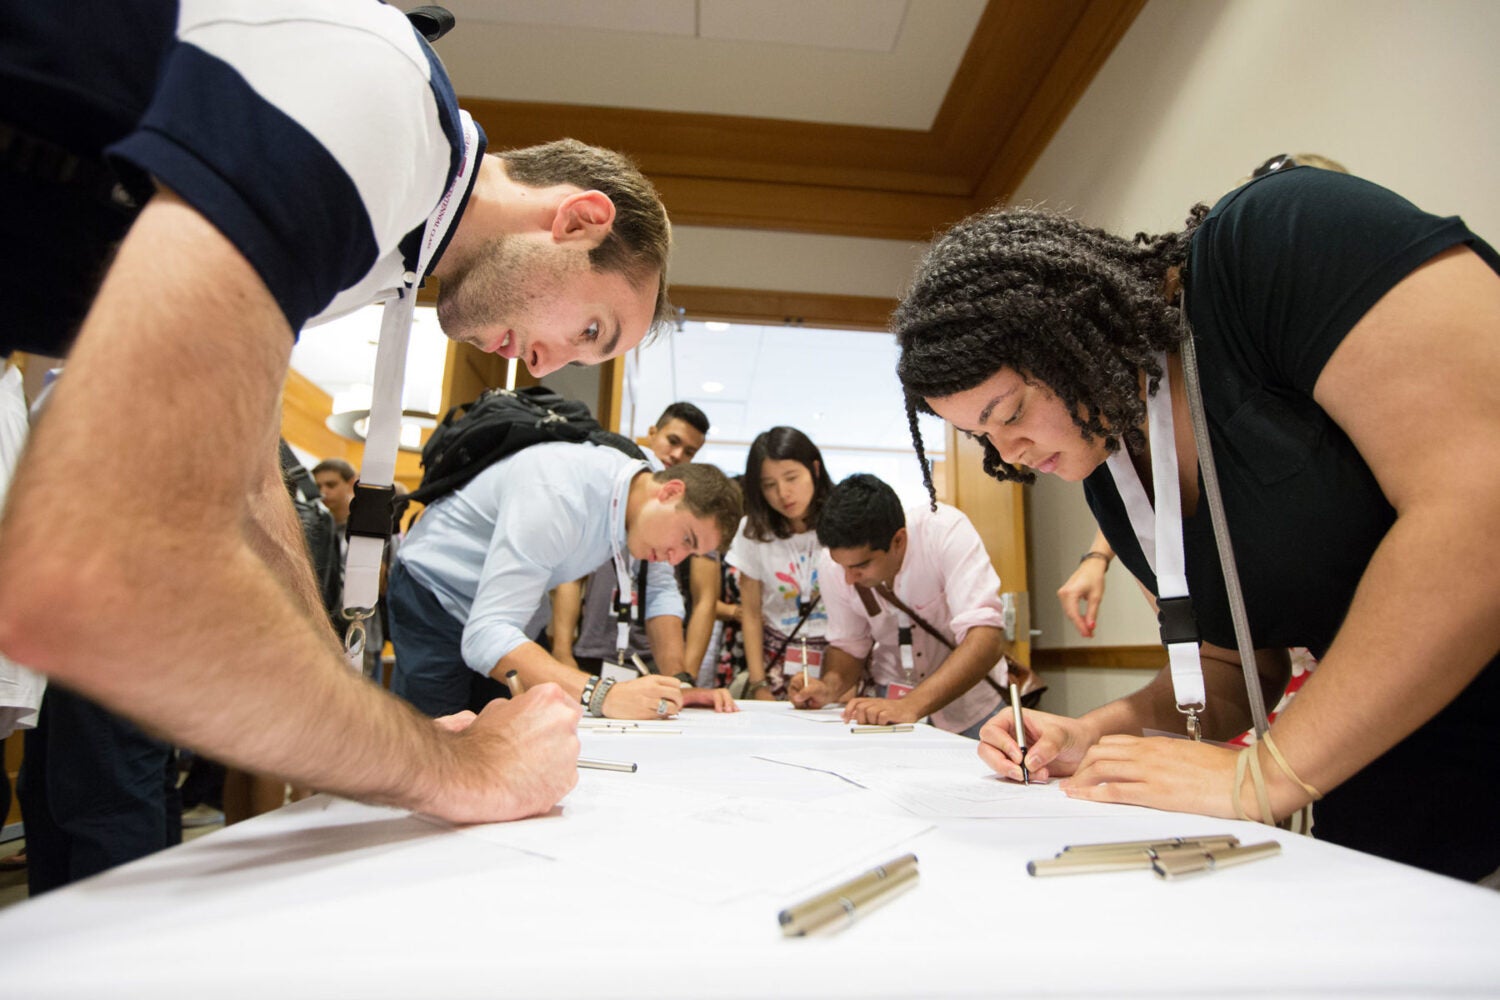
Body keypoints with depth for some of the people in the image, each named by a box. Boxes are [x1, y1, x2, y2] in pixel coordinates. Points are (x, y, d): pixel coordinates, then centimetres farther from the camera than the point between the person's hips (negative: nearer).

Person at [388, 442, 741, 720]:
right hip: (434, 599, -6)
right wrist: (604, 696, -52)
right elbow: (485, 635, -43)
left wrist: (678, 684, -17)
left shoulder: (644, 497, -13)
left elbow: (661, 592, -2)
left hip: (499, 614, 7)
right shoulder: (560, 495, -37)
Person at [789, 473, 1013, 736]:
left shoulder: (946, 533, -26)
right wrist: (830, 686, -21)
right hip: (891, 695, 1)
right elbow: (848, 646, 0)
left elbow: (987, 638, -33)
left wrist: (911, 705, -42)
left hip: (970, 696, -1)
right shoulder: (832, 566, -14)